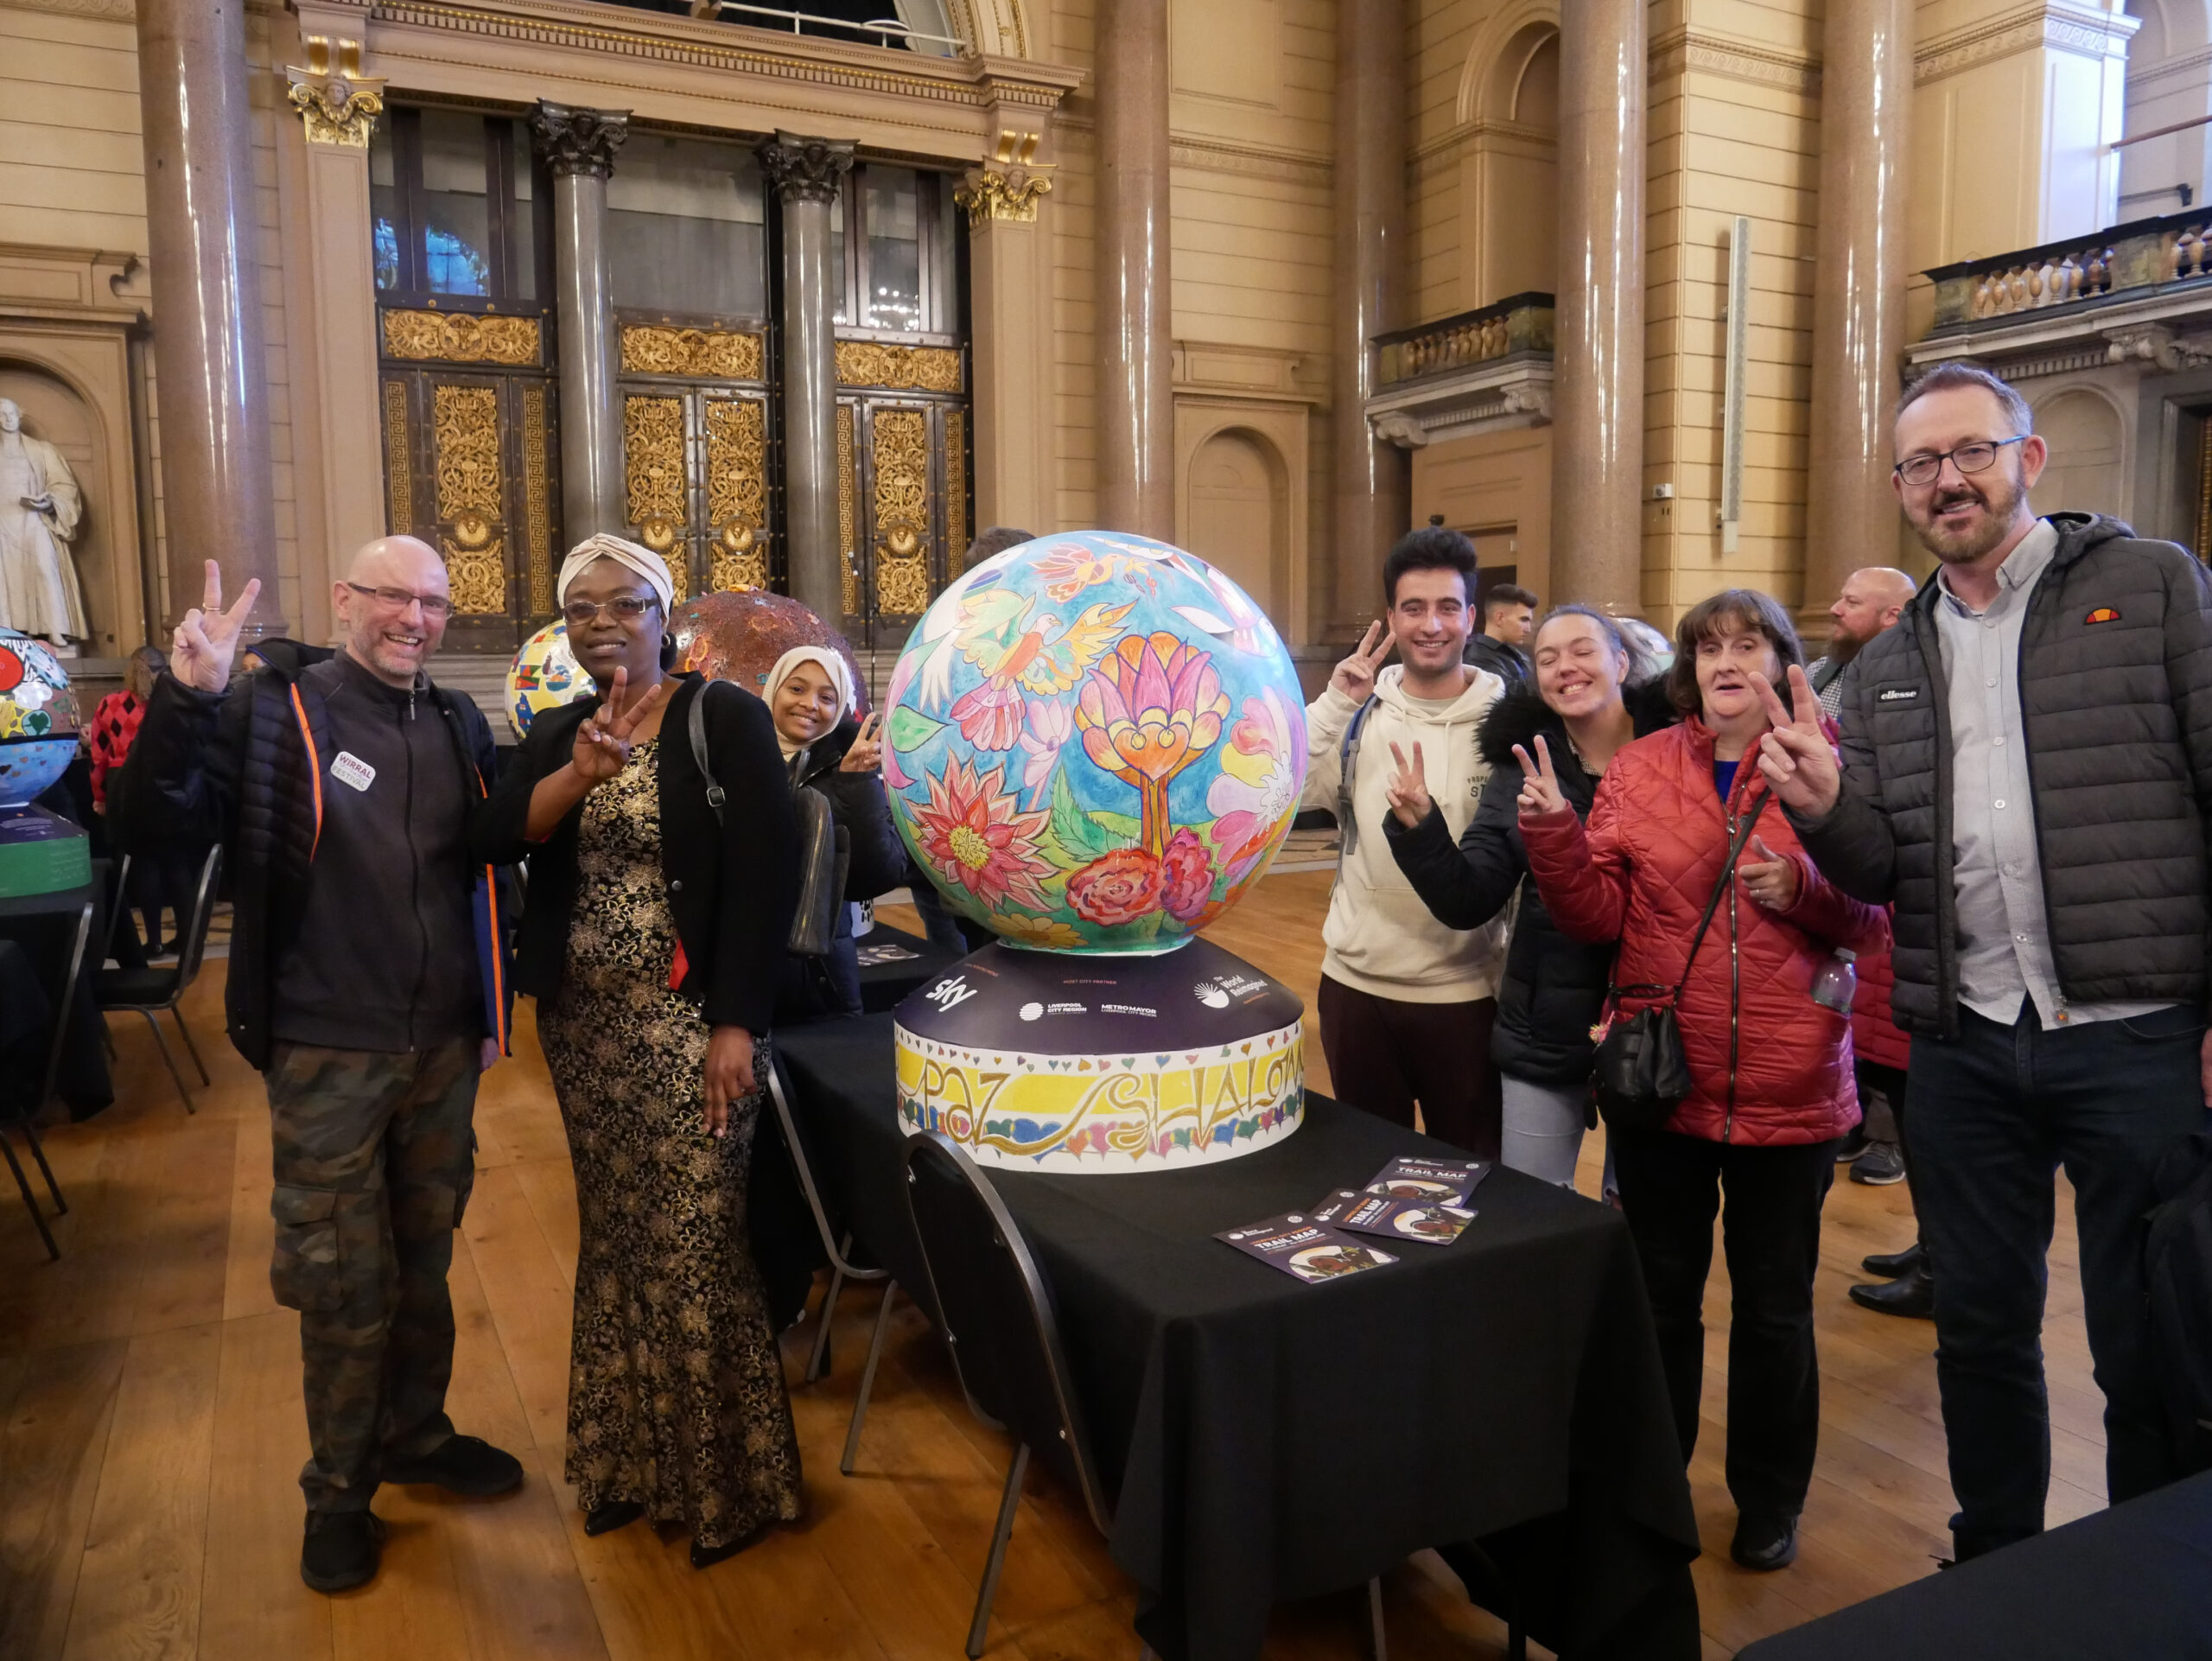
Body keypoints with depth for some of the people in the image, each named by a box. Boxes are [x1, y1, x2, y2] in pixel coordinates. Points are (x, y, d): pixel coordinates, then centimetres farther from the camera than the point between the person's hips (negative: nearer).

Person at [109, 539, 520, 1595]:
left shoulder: (458, 726, 7)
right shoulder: (274, 711, -8)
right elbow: (149, 827, -16)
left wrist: (494, 1009, 9)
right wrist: (188, 697, -28)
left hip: (445, 1045, 4)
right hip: (328, 1055, -4)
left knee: (423, 1262, 17)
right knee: (344, 1284, 7)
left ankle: (416, 1435, 38)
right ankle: (340, 1488, 27)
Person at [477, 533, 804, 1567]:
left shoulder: (726, 717, -6)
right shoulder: (555, 733, 11)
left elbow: (764, 875, -12)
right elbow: (495, 839, -4)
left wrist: (737, 1024, -17)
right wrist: (579, 774, -21)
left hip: (687, 1021, -6)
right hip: (582, 1023, 6)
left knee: (692, 1246, -3)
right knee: (613, 1237, 14)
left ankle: (725, 1480, 16)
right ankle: (629, 1458, 30)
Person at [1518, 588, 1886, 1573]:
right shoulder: (1641, 768, 1)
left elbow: (1874, 919, -1)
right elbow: (1598, 913, -3)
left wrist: (1804, 885, -19)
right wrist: (1554, 833, -18)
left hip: (1788, 1092, -1)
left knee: (1774, 1306, 14)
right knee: (1660, 1295, 17)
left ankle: (1769, 1500, 36)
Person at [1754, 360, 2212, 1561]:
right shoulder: (1889, 668, 11)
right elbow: (1878, 871, 8)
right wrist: (1826, 810, -14)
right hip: (1964, 1050, 4)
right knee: (1980, 1330, 15)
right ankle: (1994, 1574, 34)